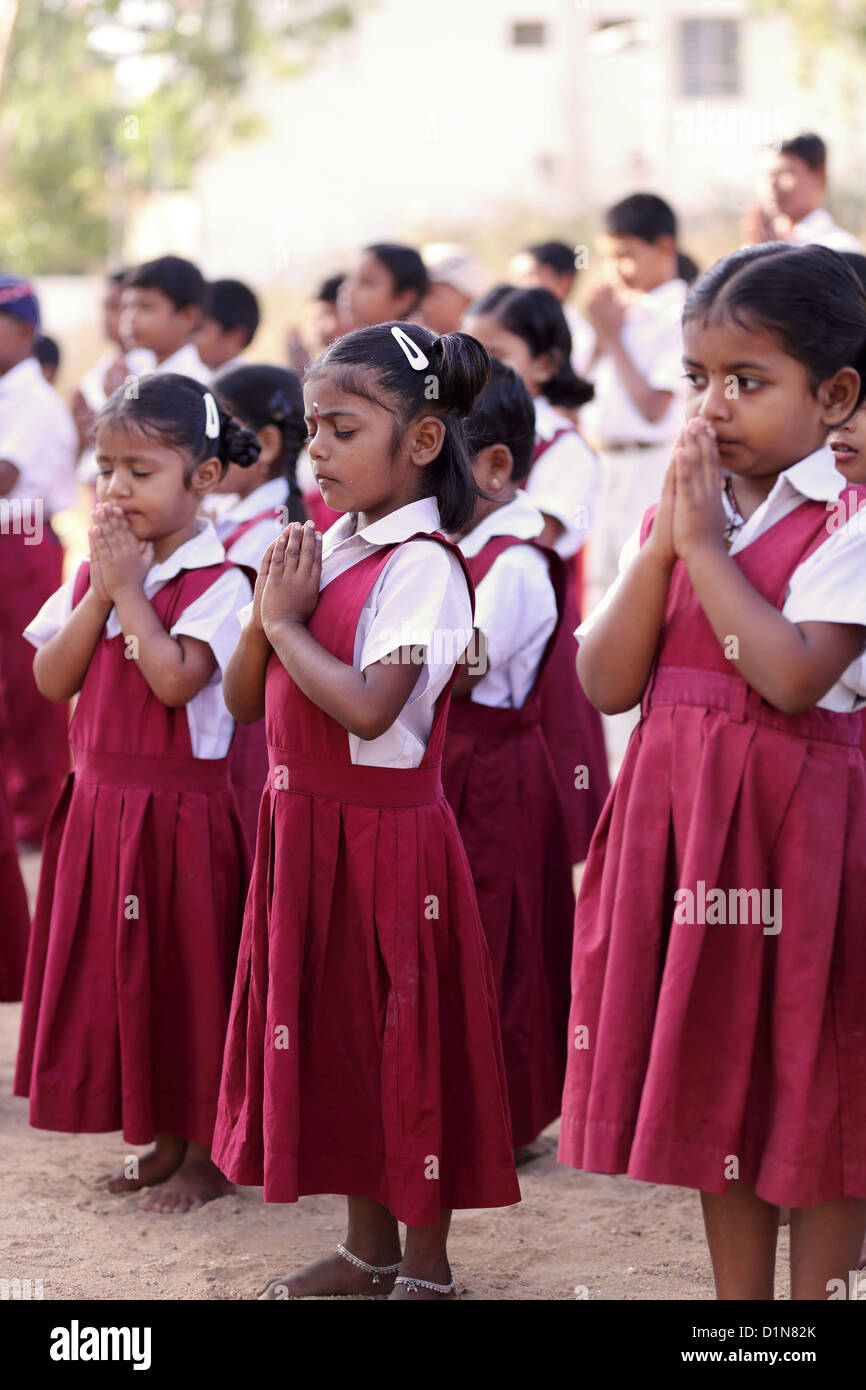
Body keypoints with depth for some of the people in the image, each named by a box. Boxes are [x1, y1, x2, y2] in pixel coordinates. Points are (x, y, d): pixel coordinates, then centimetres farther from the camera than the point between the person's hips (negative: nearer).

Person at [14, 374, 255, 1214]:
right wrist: (101, 592, -10)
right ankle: (162, 1140, 26)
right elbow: (53, 680, -1)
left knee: (186, 971, 2)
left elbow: (176, 680, -26)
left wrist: (129, 589, -19)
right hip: (99, 805, 7)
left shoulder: (217, 583, -12)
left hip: (181, 812, -7)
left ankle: (205, 1155, 15)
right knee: (117, 971, 13)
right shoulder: (93, 571, 8)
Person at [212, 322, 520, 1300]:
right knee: (331, 1026, 15)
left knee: (406, 1036, 2)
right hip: (304, 825, 8)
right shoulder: (322, 549, 8)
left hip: (386, 833, -8)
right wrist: (266, 614, -7)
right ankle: (369, 1246, 28)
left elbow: (368, 707, -28)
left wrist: (287, 620, -16)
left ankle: (426, 1266, 14)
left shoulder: (422, 565, -16)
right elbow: (243, 698, 10)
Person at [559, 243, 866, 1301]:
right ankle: (736, 1297, 27)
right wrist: (662, 543, -9)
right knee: (713, 1085, 15)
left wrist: (705, 545, -17)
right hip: (677, 818, 7)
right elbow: (608, 683, 1)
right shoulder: (677, 509, 9)